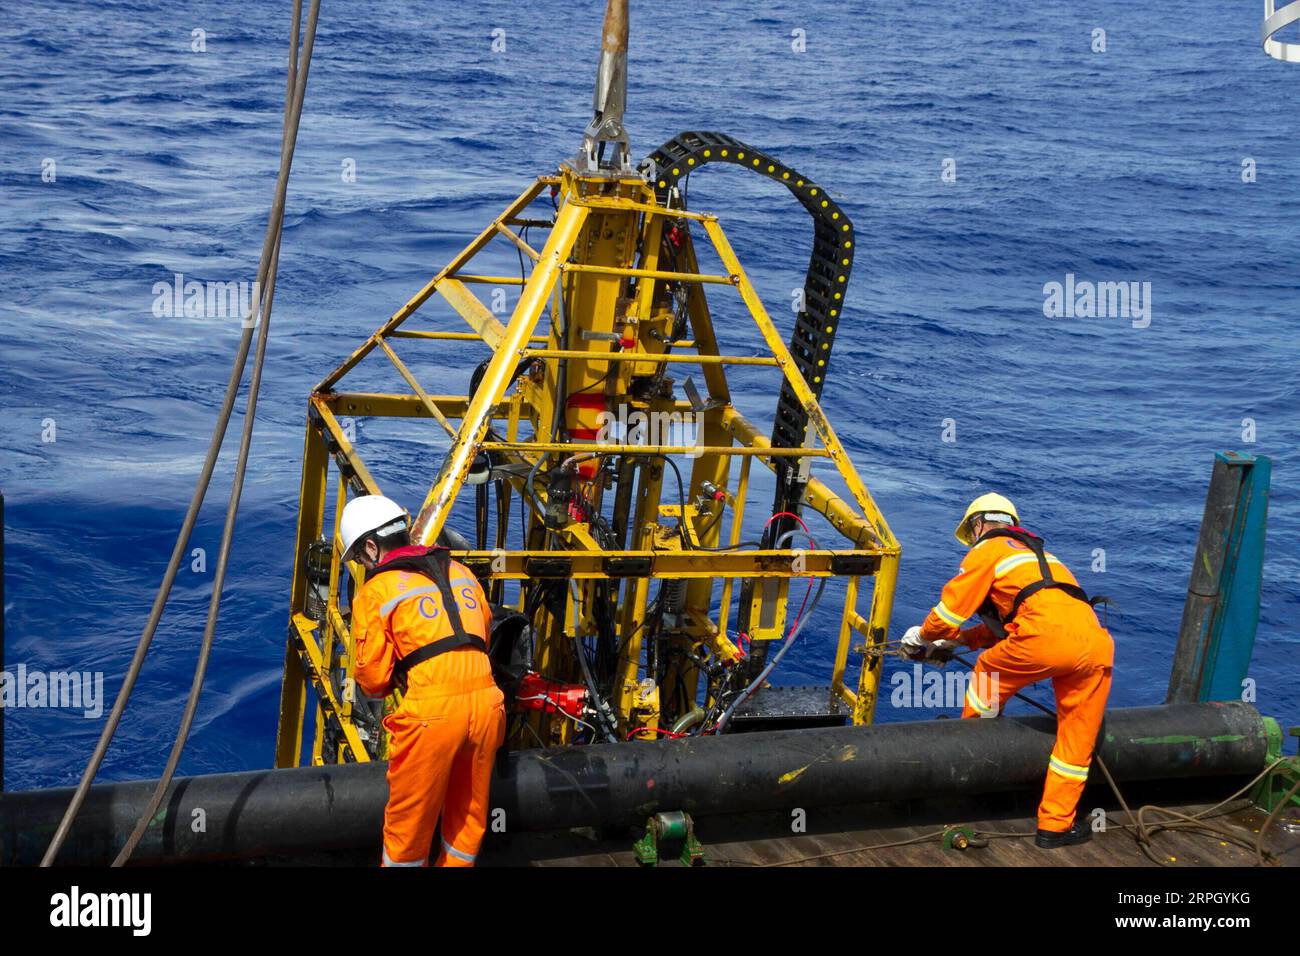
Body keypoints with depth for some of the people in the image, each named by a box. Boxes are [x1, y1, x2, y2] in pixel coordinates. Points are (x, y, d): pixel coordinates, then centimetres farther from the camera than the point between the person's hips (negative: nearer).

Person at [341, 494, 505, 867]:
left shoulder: (374, 592, -1)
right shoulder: (459, 571, 15)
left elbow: (373, 679, -1)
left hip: (432, 711, -5)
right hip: (486, 700, 5)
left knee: (409, 818, 13)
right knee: (468, 812, 20)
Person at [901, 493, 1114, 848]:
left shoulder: (986, 550, 16)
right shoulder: (1035, 551, 38)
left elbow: (948, 614, 14)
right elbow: (1005, 623, 44)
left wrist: (922, 637, 33)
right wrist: (953, 641, 47)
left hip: (1045, 636, -6)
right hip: (1096, 645, 6)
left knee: (989, 671, 22)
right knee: (1077, 744, 13)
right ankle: (1055, 825, 17)